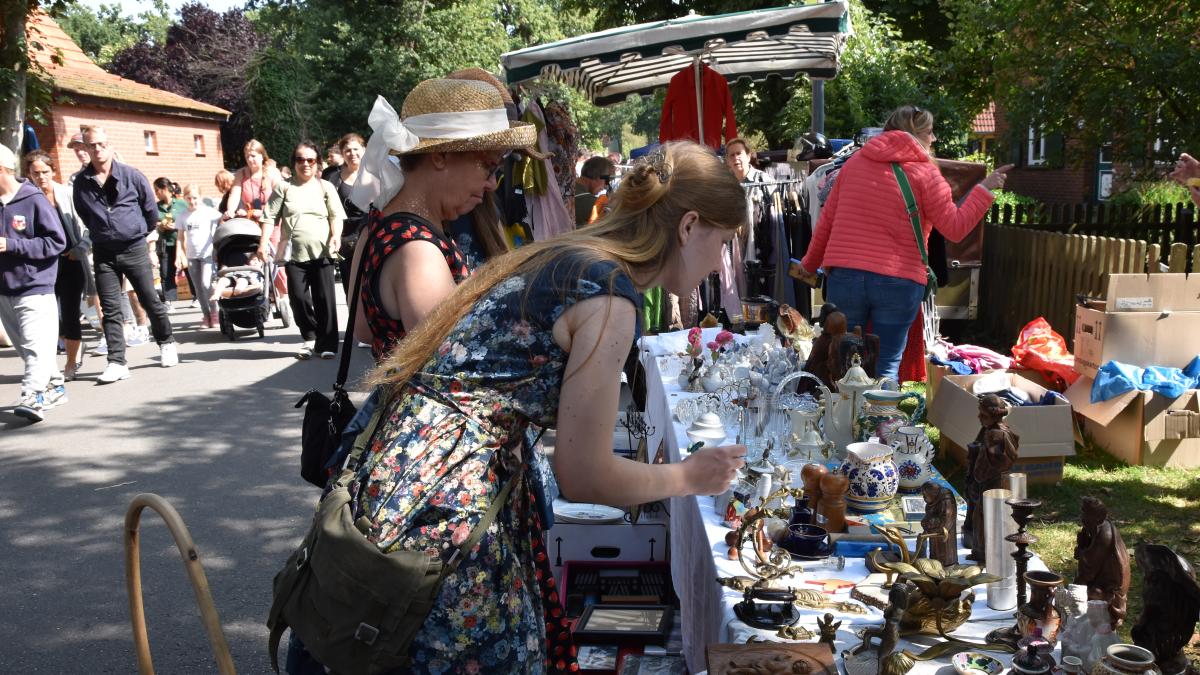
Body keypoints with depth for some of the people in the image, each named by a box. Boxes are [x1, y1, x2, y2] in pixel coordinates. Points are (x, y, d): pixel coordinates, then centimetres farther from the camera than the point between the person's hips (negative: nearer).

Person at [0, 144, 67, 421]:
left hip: (34, 287, -7)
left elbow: (57, 242, -13)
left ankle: (32, 397, -18)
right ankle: (53, 387, 26)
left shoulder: (34, 200, -10)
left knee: (35, 346, -13)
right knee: (24, 346, 13)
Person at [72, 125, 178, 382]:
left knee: (150, 301, 7)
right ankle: (116, 362, 1)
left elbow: (151, 208, 5)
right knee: (110, 309, 0)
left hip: (134, 248, -2)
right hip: (103, 252, 2)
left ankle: (166, 343, 29)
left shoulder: (132, 175, -6)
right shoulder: (82, 182, 0)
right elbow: (83, 215, 16)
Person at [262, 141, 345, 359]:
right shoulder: (284, 187, 7)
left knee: (325, 299, -2)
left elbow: (336, 215, 3)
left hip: (322, 252, -1)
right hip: (294, 253, 1)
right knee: (299, 298, 1)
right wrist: (264, 242, -6)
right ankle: (310, 338, 20)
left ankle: (327, 343, 7)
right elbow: (270, 216, 3)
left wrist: (336, 235, -14)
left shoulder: (325, 187, 8)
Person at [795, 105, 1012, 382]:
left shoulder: (855, 162, 10)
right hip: (898, 283, -3)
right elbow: (955, 229, -1)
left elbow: (827, 220, 13)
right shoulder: (925, 174, -2)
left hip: (845, 276, 3)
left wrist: (810, 263, 24)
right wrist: (984, 189, 7)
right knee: (886, 368, 5)